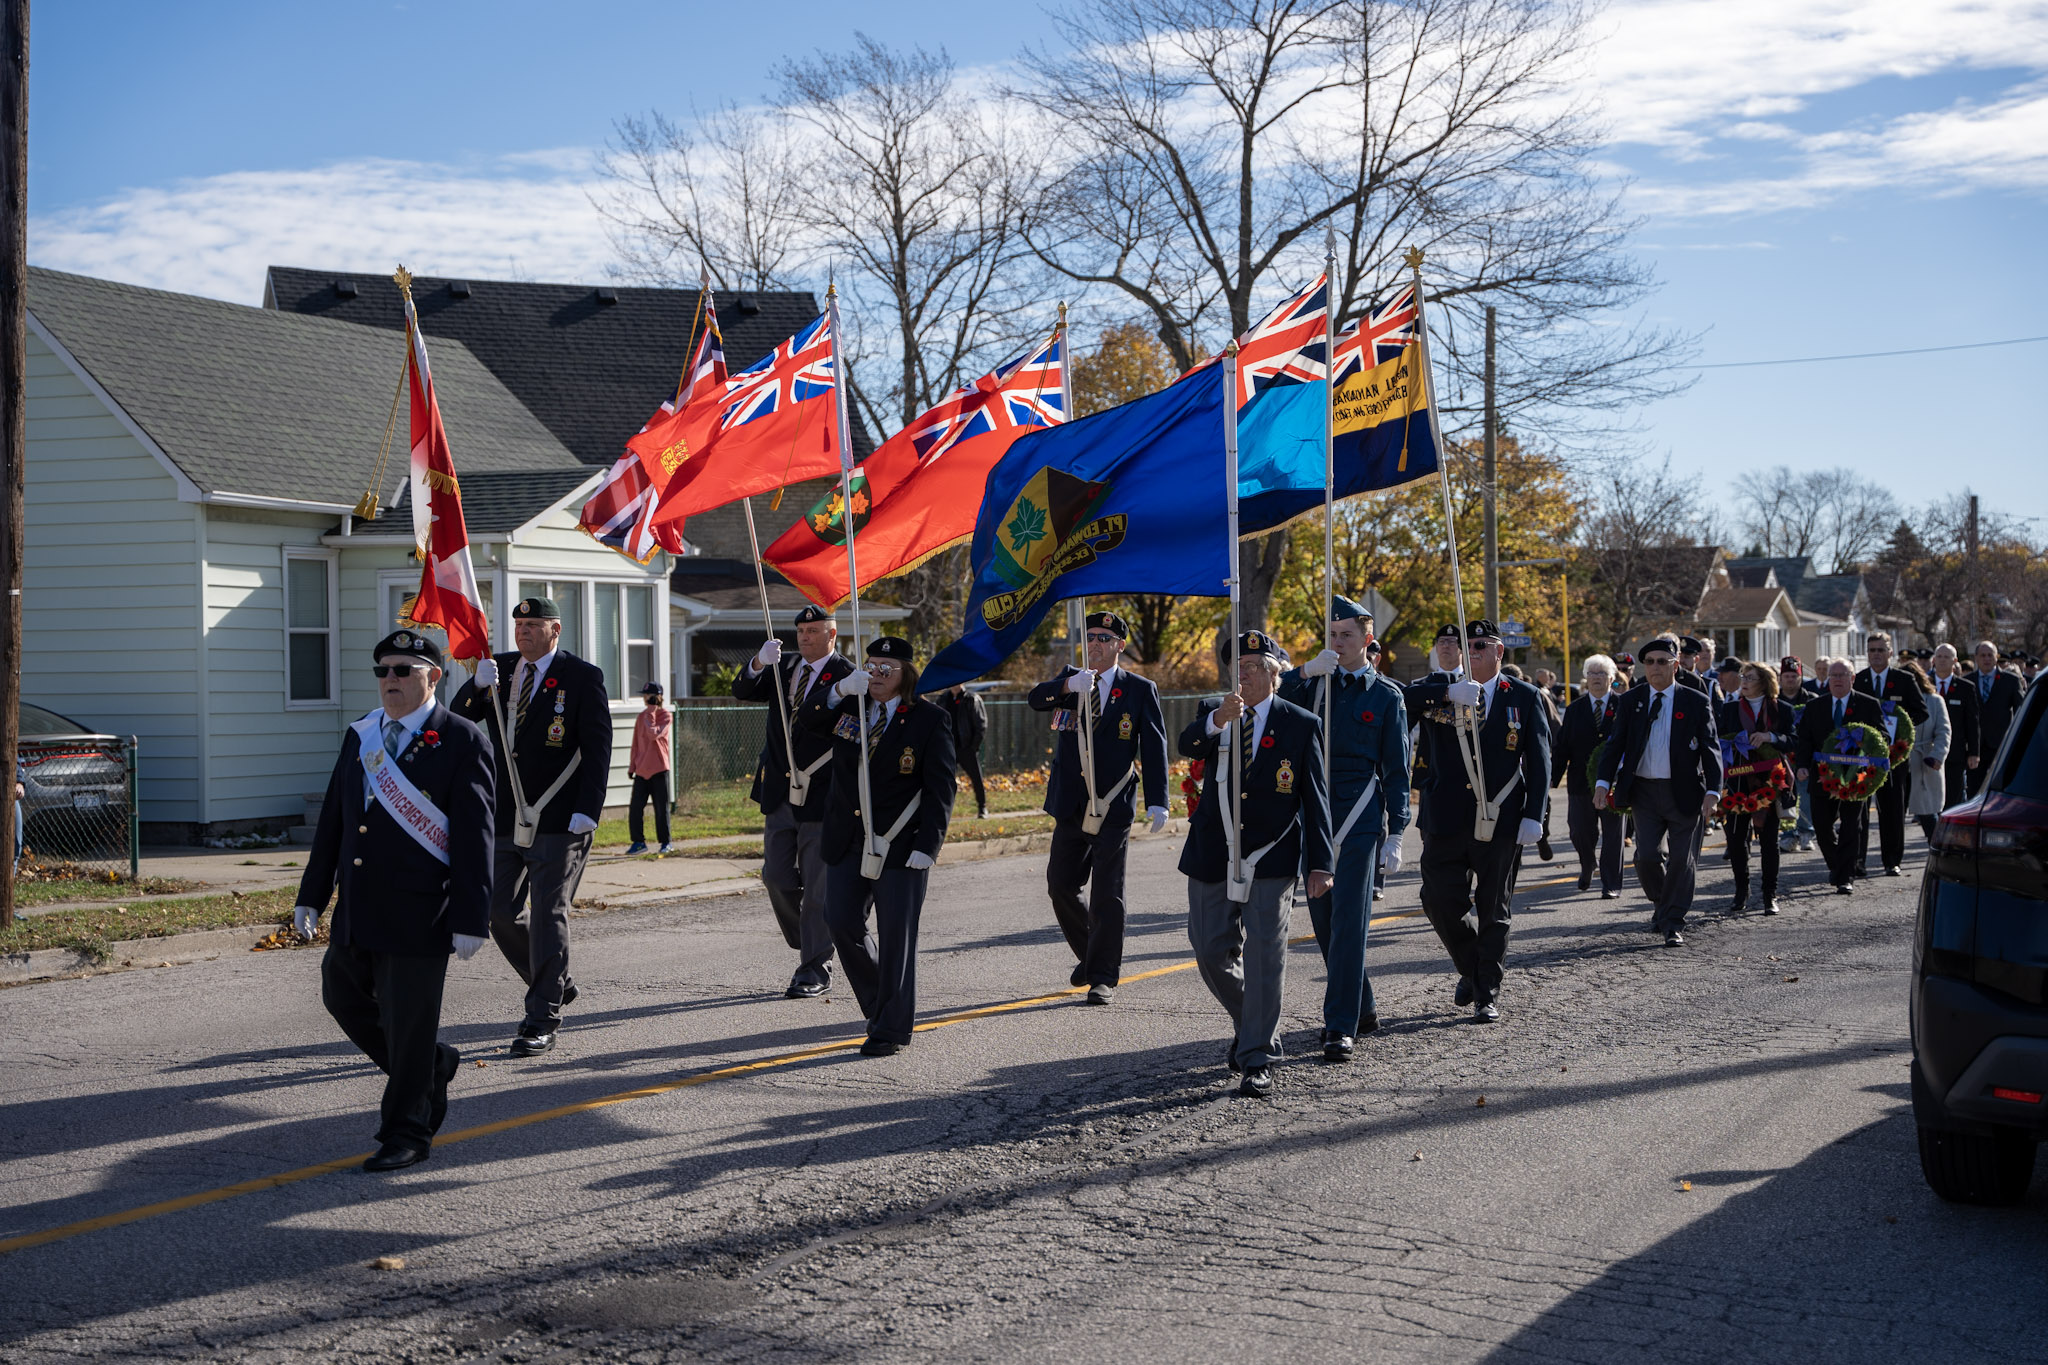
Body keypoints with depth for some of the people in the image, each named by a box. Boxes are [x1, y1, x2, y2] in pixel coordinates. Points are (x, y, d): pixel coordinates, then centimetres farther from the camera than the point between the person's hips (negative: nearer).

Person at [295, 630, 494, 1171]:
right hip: (356, 911, 7)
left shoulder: (462, 742, -8)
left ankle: (407, 1132, 15)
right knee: (342, 998, 18)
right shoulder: (359, 736, 11)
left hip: (417, 917, -7)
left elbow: (475, 838, -11)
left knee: (408, 1022, 1)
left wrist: (469, 920, -16)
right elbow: (332, 821, 16)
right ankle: (434, 1066, 37)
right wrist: (311, 896, 14)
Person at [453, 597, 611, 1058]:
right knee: (500, 911, 7)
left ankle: (543, 1020, 2)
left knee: (547, 913, -4)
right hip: (505, 817, 6)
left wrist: (586, 811, -15)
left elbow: (597, 748, -7)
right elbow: (458, 719, 4)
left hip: (558, 821, -5)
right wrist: (479, 687, -17)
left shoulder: (582, 677, -4)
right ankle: (557, 984, 28)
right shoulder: (500, 668, 10)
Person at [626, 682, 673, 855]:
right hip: (641, 769, 5)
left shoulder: (665, 716, -4)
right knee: (635, 807, -1)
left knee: (661, 808, 0)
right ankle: (638, 841, 7)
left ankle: (666, 842, 10)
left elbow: (654, 734, -20)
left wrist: (650, 713, -15)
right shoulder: (641, 717, 13)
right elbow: (636, 743, 16)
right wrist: (631, 766, 13)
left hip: (659, 769, -5)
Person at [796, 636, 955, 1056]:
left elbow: (940, 789, -8)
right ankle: (878, 1003, 27)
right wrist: (839, 691, -19)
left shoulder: (930, 719, -5)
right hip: (848, 843, 5)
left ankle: (892, 1028, 9)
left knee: (896, 935, -1)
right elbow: (806, 721, -4)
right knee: (842, 923, 5)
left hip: (901, 845, -5)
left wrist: (926, 848, -16)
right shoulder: (848, 706, 9)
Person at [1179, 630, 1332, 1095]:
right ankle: (1249, 1024, 33)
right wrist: (1218, 719, -37)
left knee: (1264, 957, -7)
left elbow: (1315, 799, -1)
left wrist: (1319, 864, -8)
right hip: (1213, 857, 3)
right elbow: (1186, 746, -16)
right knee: (1211, 953, 8)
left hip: (1270, 860, -3)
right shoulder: (1212, 712, 7)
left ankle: (1258, 1059, -1)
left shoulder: (1301, 725, 0)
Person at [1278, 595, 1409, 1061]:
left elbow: (1396, 772, 2)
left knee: (1349, 920, -11)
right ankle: (1362, 1008, 24)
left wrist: (1395, 834, -5)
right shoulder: (1313, 685, 12)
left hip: (1360, 818, -4)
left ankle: (1342, 1027, -10)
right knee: (1324, 921, 9)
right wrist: (1306, 672, -14)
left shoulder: (1386, 697, 3)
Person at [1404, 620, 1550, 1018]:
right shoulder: (1439, 691, 5)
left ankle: (1488, 994, 14)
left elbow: (1539, 760, 2)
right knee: (1440, 901, 0)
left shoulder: (1524, 697, 4)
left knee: (1495, 912, 4)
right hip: (1447, 818, 1)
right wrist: (1448, 693, -27)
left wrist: (1533, 815, -8)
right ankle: (1470, 969, 26)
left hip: (1500, 821, -1)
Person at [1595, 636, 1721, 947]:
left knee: (1681, 860, -1)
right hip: (1645, 790, 1)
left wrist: (1712, 792, -13)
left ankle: (1673, 925, 10)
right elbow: (1616, 744, 4)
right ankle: (1662, 905, 22)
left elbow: (1711, 749, -1)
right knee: (1647, 856, -6)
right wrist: (1603, 782, -9)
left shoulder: (1696, 702, 1)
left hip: (1684, 792, -1)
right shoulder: (1631, 701, 7)